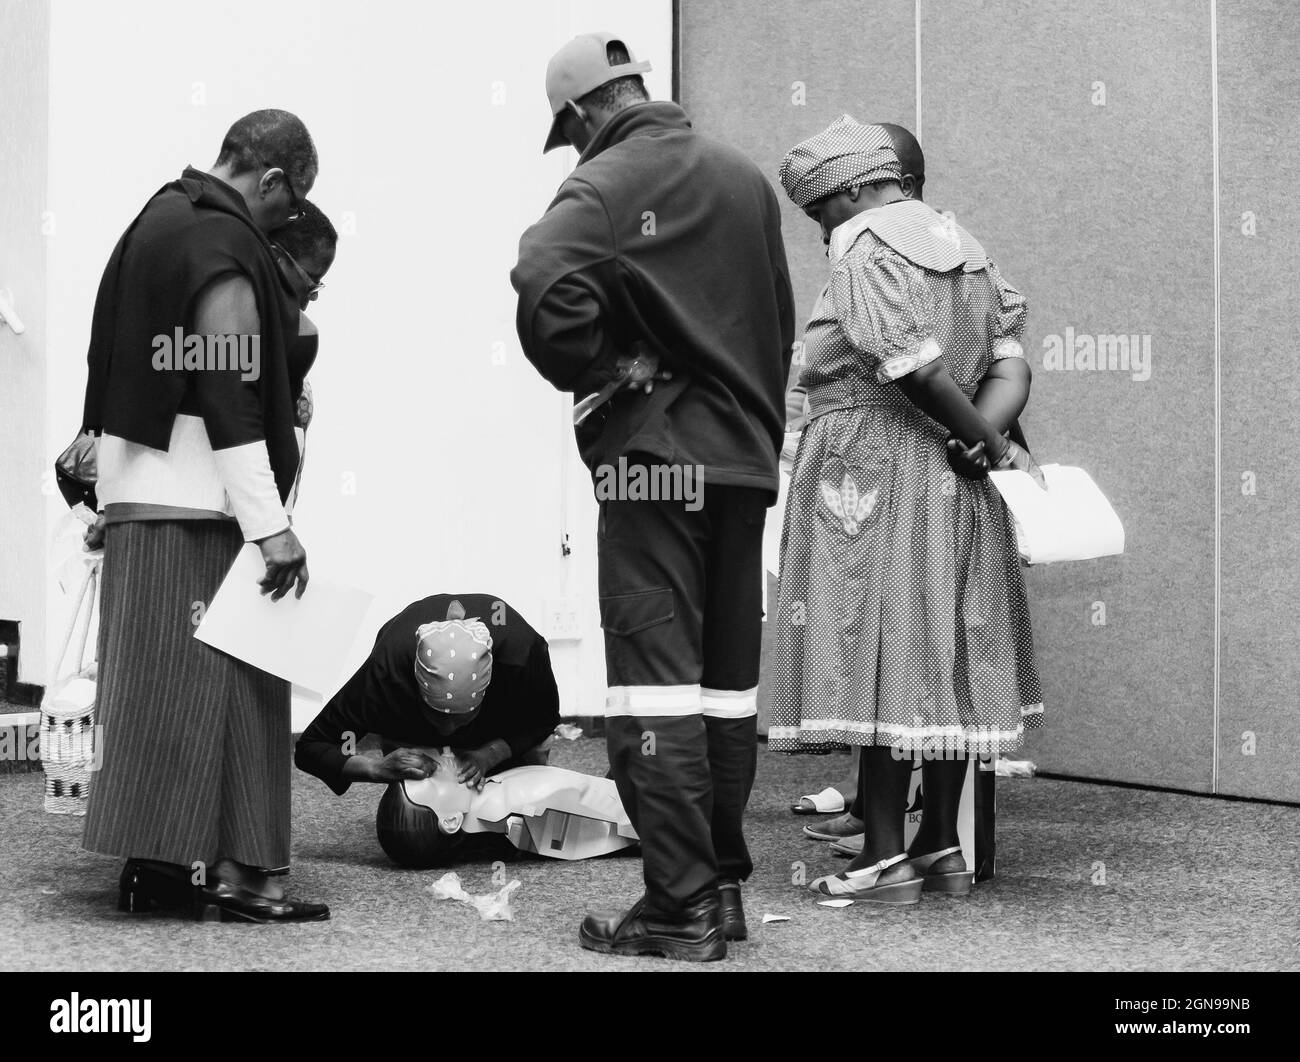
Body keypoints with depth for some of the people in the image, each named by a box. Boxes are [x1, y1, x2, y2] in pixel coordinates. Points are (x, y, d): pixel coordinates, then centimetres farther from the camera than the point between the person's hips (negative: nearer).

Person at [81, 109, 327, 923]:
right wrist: (271, 522, -20)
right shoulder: (225, 245, -13)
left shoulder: (160, 218, 17)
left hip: (139, 491, 9)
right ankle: (230, 871, -5)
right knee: (220, 679, -6)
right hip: (201, 503, -9)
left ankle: (155, 864, 13)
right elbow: (231, 397, -19)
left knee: (164, 683, 10)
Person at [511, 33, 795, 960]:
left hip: (655, 456, -7)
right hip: (747, 459, 7)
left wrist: (590, 373, -12)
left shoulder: (605, 184, -9)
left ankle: (681, 906, -6)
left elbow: (546, 282, -29)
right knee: (729, 682, 13)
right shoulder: (745, 178, 13)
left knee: (656, 682, -5)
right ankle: (725, 885, 20)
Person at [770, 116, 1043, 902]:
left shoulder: (864, 255, -11)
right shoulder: (965, 248, 13)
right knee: (946, 657, 11)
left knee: (879, 656, -5)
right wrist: (987, 438, -7)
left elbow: (915, 370, -19)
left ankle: (885, 858, -4)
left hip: (869, 472, -8)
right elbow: (1011, 368, 5)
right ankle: (944, 846, 16)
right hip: (952, 482, 8)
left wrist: (990, 444, -8)